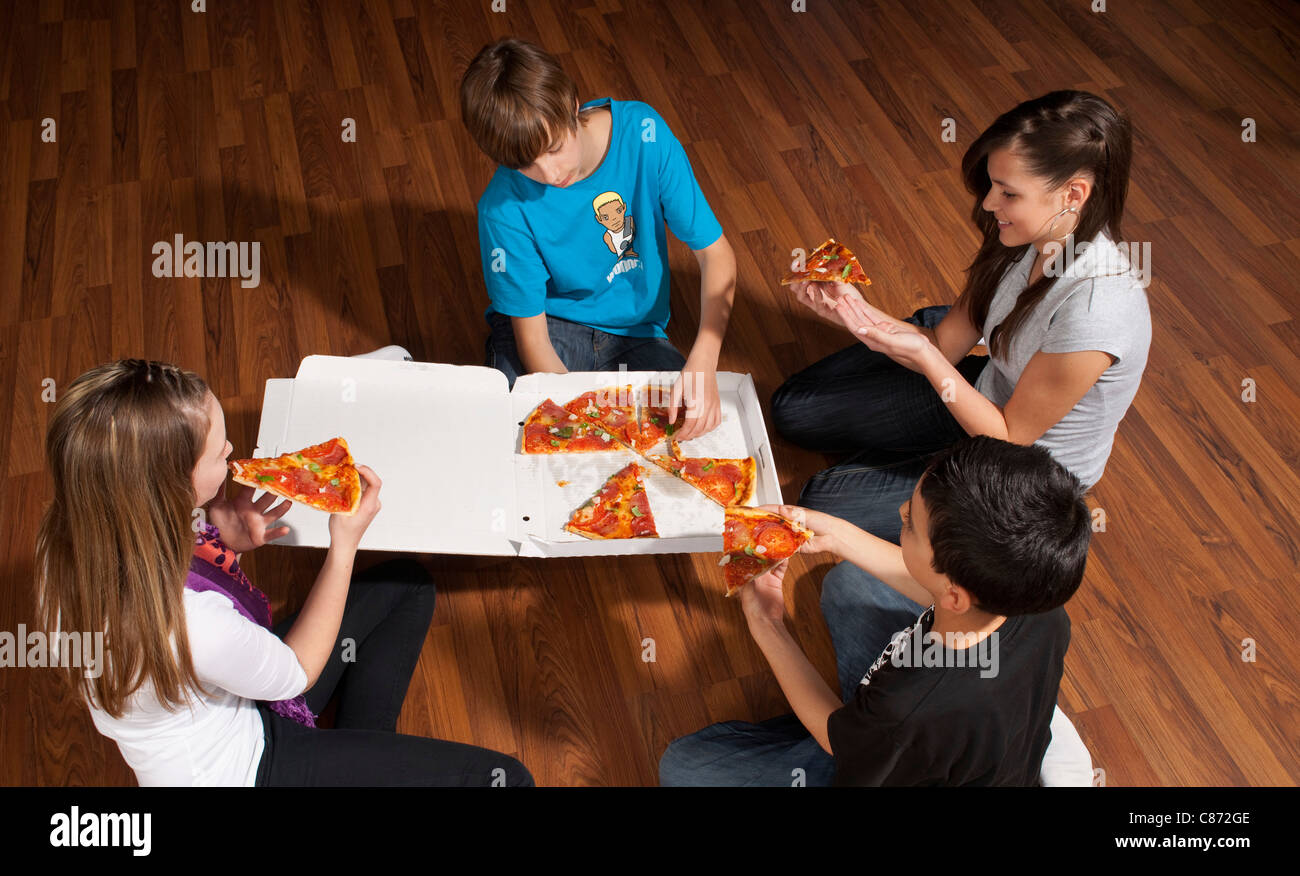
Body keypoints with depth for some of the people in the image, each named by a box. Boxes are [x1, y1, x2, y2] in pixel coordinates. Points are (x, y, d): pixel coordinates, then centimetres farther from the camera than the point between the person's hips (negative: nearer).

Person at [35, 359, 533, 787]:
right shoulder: (183, 618, -40)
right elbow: (296, 672, -20)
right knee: (504, 778, -15)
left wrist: (221, 536, -16)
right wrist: (344, 545, -16)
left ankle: (364, 753, 20)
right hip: (240, 767, -8)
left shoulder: (79, 530, -17)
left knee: (408, 585, 18)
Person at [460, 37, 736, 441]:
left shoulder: (643, 133, -19)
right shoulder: (503, 207, -21)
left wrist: (702, 362, -29)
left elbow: (715, 252, -14)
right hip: (552, 327, -1)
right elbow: (532, 337, -15)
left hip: (636, 332, 2)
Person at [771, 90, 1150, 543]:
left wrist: (923, 357, -35)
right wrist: (858, 310, -21)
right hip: (985, 395, 7)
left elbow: (1011, 436, -25)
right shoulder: (1030, 238, -14)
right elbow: (946, 344, -6)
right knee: (793, 409, 8)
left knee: (823, 503, -9)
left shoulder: (1094, 310, -38)